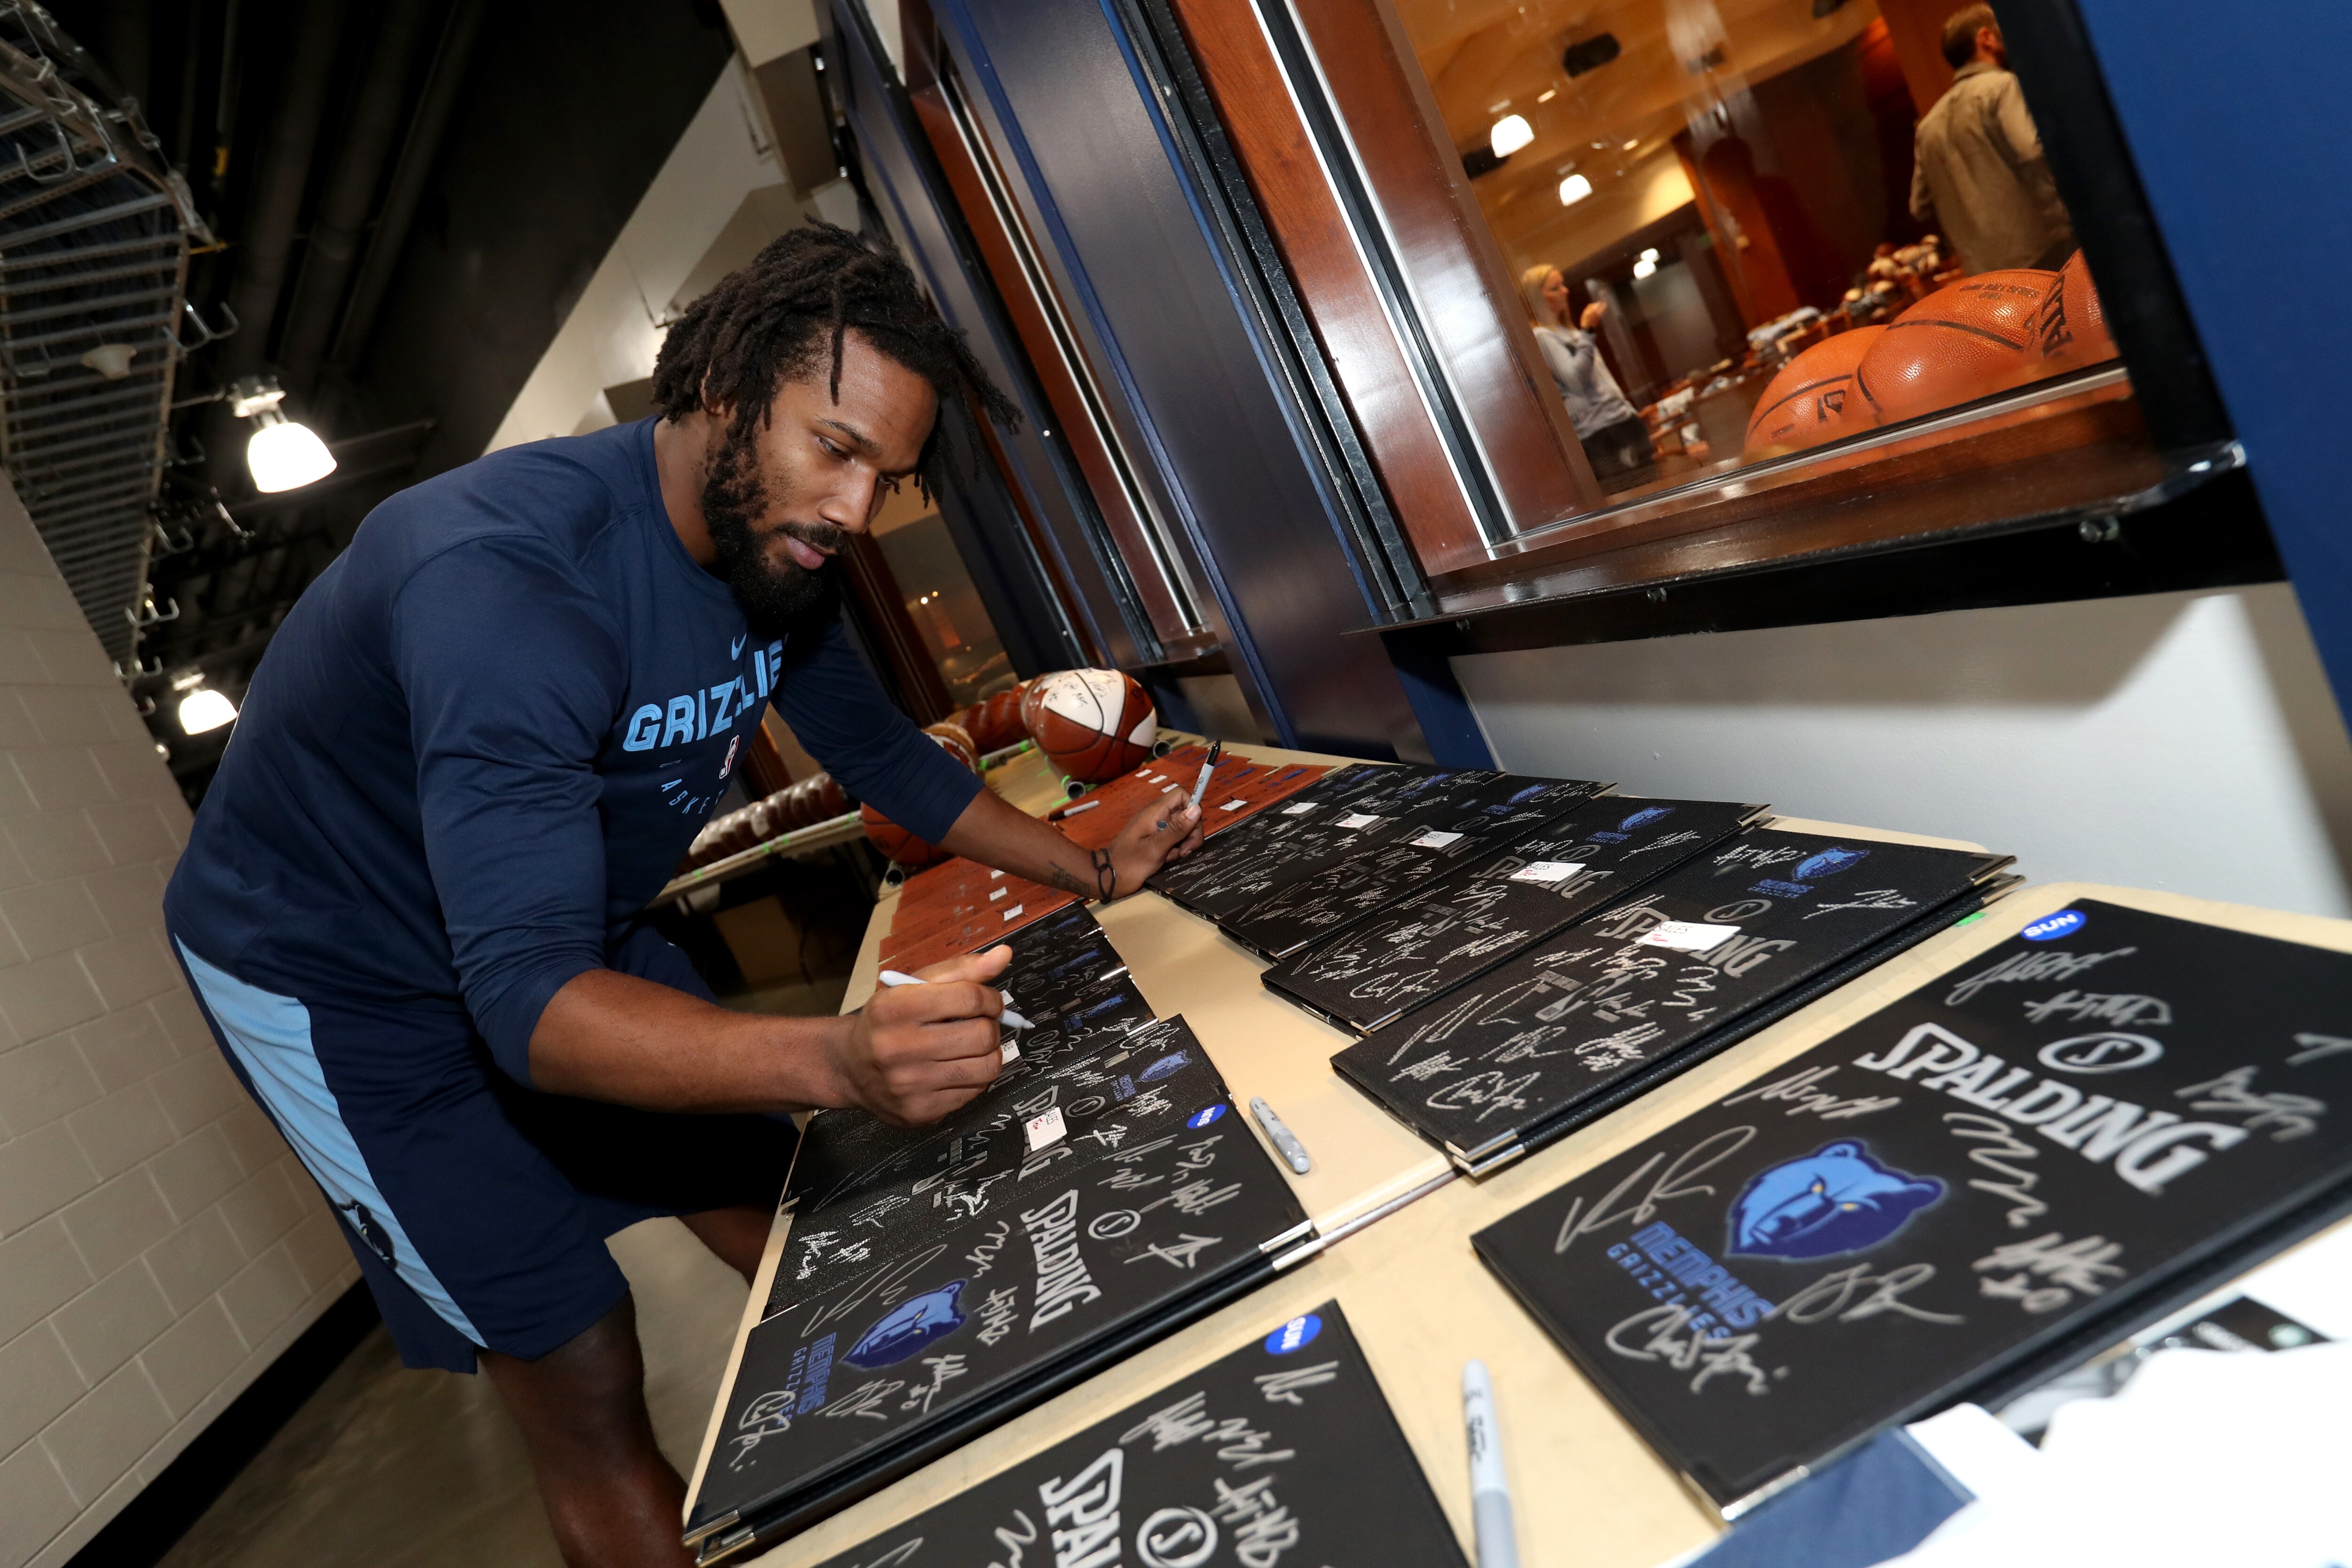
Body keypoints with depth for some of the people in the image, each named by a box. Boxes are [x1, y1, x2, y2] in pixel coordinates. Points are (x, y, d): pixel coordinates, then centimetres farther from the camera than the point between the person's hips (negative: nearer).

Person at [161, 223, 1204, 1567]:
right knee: (589, 1391, -5)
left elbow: (884, 752, 3)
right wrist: (839, 1063, -57)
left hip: (579, 933, 7)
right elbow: (529, 997, -42)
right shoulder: (507, 576, -36)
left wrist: (1092, 871, -5)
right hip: (348, 990, -7)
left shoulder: (777, 546, -10)